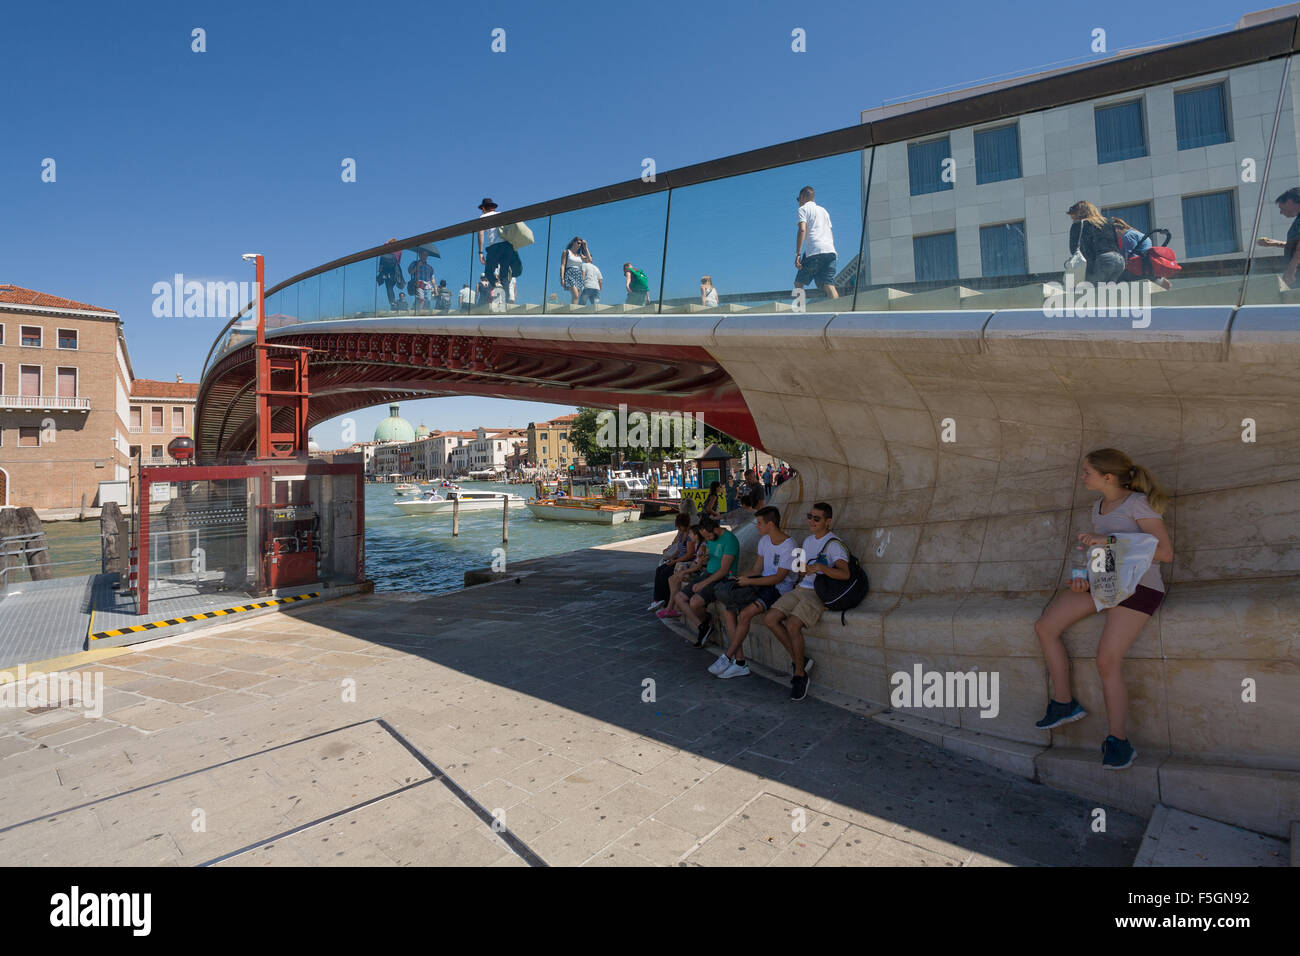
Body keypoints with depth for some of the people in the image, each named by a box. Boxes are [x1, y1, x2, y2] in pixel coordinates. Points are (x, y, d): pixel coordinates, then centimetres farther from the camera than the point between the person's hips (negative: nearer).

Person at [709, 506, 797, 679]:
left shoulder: (788, 546, -17)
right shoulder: (764, 541, 9)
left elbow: (778, 578, -19)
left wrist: (748, 581, -18)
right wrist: (740, 579, -3)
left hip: (779, 589, -8)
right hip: (762, 584, 8)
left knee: (745, 614, -28)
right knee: (727, 609, -8)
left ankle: (727, 657, -11)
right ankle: (740, 662, -8)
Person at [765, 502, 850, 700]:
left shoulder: (834, 544, -9)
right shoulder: (808, 540, 17)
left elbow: (845, 574, -25)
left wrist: (820, 567, -36)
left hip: (819, 593, -8)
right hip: (801, 589, 8)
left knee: (792, 625, -28)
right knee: (770, 619, -10)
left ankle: (800, 674, -11)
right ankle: (798, 661, 2)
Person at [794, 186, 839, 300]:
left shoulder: (803, 208, 8)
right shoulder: (823, 210, 29)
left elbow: (802, 229, -8)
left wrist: (798, 254, -13)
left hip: (814, 252, -6)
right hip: (830, 251, 6)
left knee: (798, 284, 6)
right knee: (829, 285, -6)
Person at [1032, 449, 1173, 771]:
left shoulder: (1137, 503, -7)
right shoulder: (1099, 508, 17)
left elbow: (1165, 552, -15)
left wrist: (1111, 541, -23)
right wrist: (1082, 577, 1)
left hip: (1138, 585, -8)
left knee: (1107, 659, -18)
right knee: (1045, 626, -5)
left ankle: (1117, 740, -5)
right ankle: (1064, 704, 5)